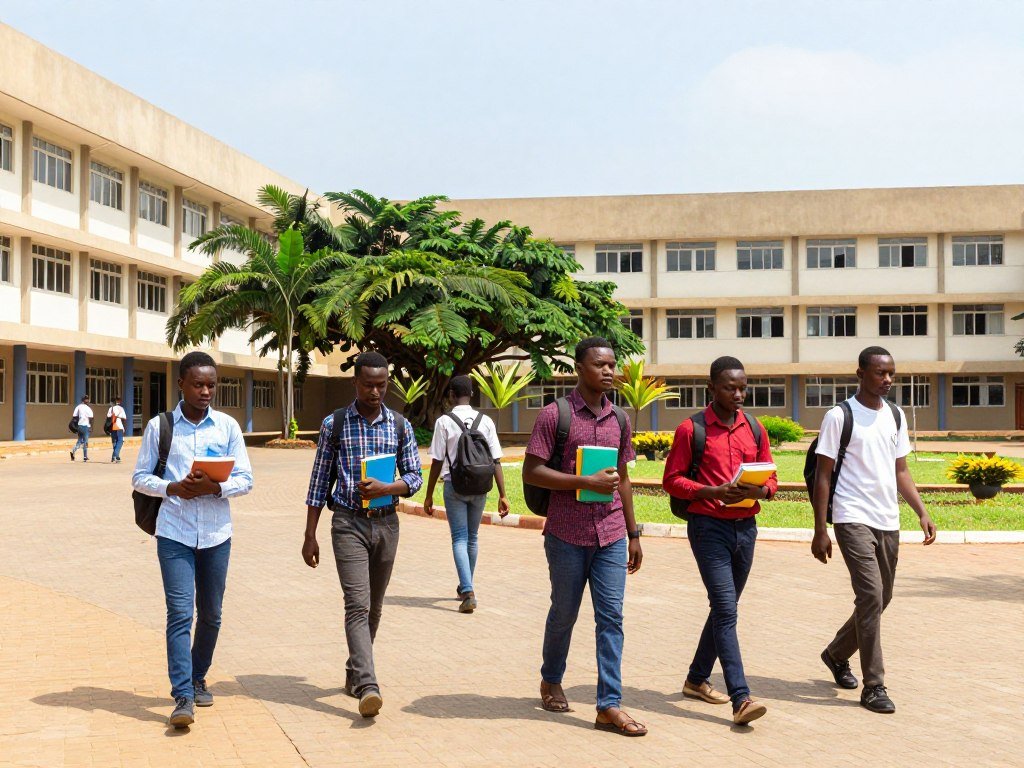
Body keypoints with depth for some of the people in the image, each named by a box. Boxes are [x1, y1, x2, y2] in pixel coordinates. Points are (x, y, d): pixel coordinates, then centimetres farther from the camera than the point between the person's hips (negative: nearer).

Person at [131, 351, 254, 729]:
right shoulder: (159, 426, 1)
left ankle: (197, 679, 32)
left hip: (216, 534, 2)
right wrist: (172, 488, -15)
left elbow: (245, 479, 3)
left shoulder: (228, 426, 4)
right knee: (179, 612, -10)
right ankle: (183, 697, -10)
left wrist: (214, 487, -17)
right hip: (174, 533, -2)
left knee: (210, 614, 12)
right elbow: (140, 477, 4)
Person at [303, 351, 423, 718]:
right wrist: (310, 536, -1)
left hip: (386, 523, 3)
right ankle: (368, 687, -22)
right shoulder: (334, 424, -1)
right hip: (348, 523, -3)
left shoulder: (400, 426, 5)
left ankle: (355, 673, 29)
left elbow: (415, 477, 5)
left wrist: (385, 488, -16)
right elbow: (319, 481, 1)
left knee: (374, 606, 12)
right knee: (358, 605, -14)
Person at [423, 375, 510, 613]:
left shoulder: (444, 422, -8)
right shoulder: (486, 421, 0)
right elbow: (496, 461, -2)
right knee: (472, 538, 18)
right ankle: (465, 587, 31)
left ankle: (468, 593, -16)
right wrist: (502, 495, 0)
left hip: (454, 486, -3)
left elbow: (437, 462, -8)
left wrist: (429, 495, -1)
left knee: (460, 539, -1)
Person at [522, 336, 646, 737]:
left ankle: (609, 705, 2)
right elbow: (531, 472, -11)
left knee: (611, 618, -1)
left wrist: (633, 533, 15)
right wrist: (587, 482, -18)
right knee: (564, 613, 10)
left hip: (611, 537, 4)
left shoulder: (619, 421, 10)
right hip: (567, 535, -4)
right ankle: (551, 681, 34)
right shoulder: (554, 415, -6)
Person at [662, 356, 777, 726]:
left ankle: (697, 679, 30)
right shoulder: (691, 429, -5)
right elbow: (671, 480, -5)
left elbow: (771, 478, 13)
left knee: (725, 608, 14)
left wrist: (760, 491, -10)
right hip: (708, 526, -6)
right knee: (726, 610, -12)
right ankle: (741, 698, -14)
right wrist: (712, 492, -20)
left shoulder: (754, 428, 10)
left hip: (746, 527, 6)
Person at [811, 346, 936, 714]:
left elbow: (900, 470, 18)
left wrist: (922, 512, 5)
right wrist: (820, 531, -9)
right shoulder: (839, 417, -6)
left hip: (888, 521, 7)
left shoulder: (896, 416, 12)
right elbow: (823, 475, -6)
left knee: (880, 599, 12)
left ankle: (837, 654, 35)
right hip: (853, 519, -7)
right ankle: (873, 686, -7)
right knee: (871, 595, -15)